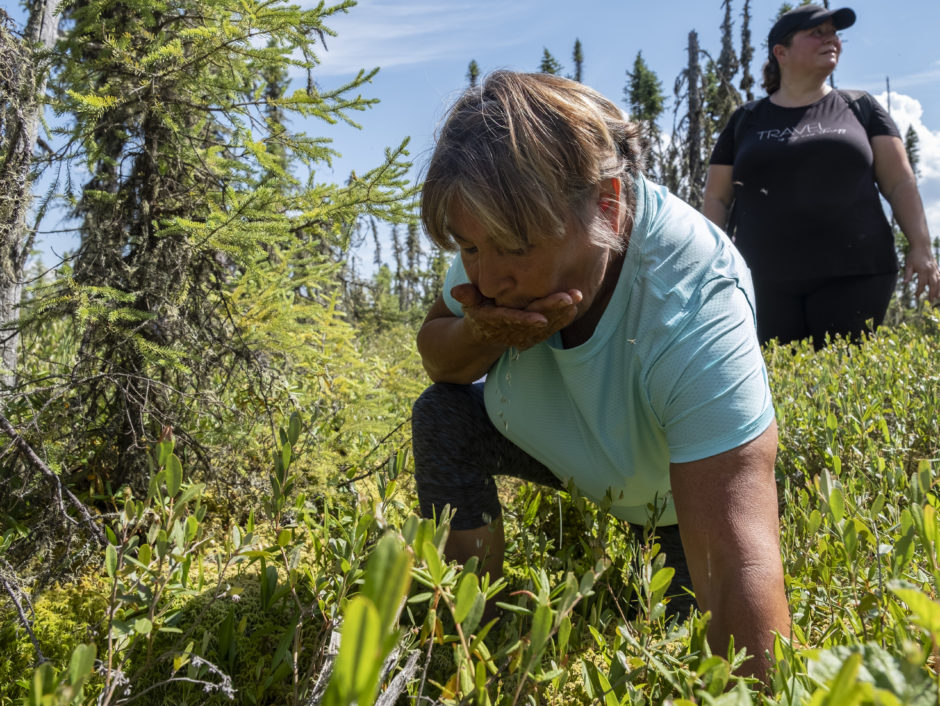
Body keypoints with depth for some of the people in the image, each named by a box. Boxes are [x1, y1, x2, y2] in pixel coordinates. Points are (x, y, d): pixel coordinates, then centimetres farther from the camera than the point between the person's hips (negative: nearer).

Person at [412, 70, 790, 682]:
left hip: (679, 478, -3)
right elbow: (435, 355, -9)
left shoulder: (695, 306, -43)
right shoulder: (509, 220, -26)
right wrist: (482, 333, -32)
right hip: (554, 440, 3)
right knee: (443, 414, -16)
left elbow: (739, 560, -50)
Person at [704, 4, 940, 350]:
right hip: (764, 282, 0)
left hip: (854, 274, 0)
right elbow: (716, 198, 12)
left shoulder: (859, 108, 13)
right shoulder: (746, 120, 13)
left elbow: (900, 183, 9)